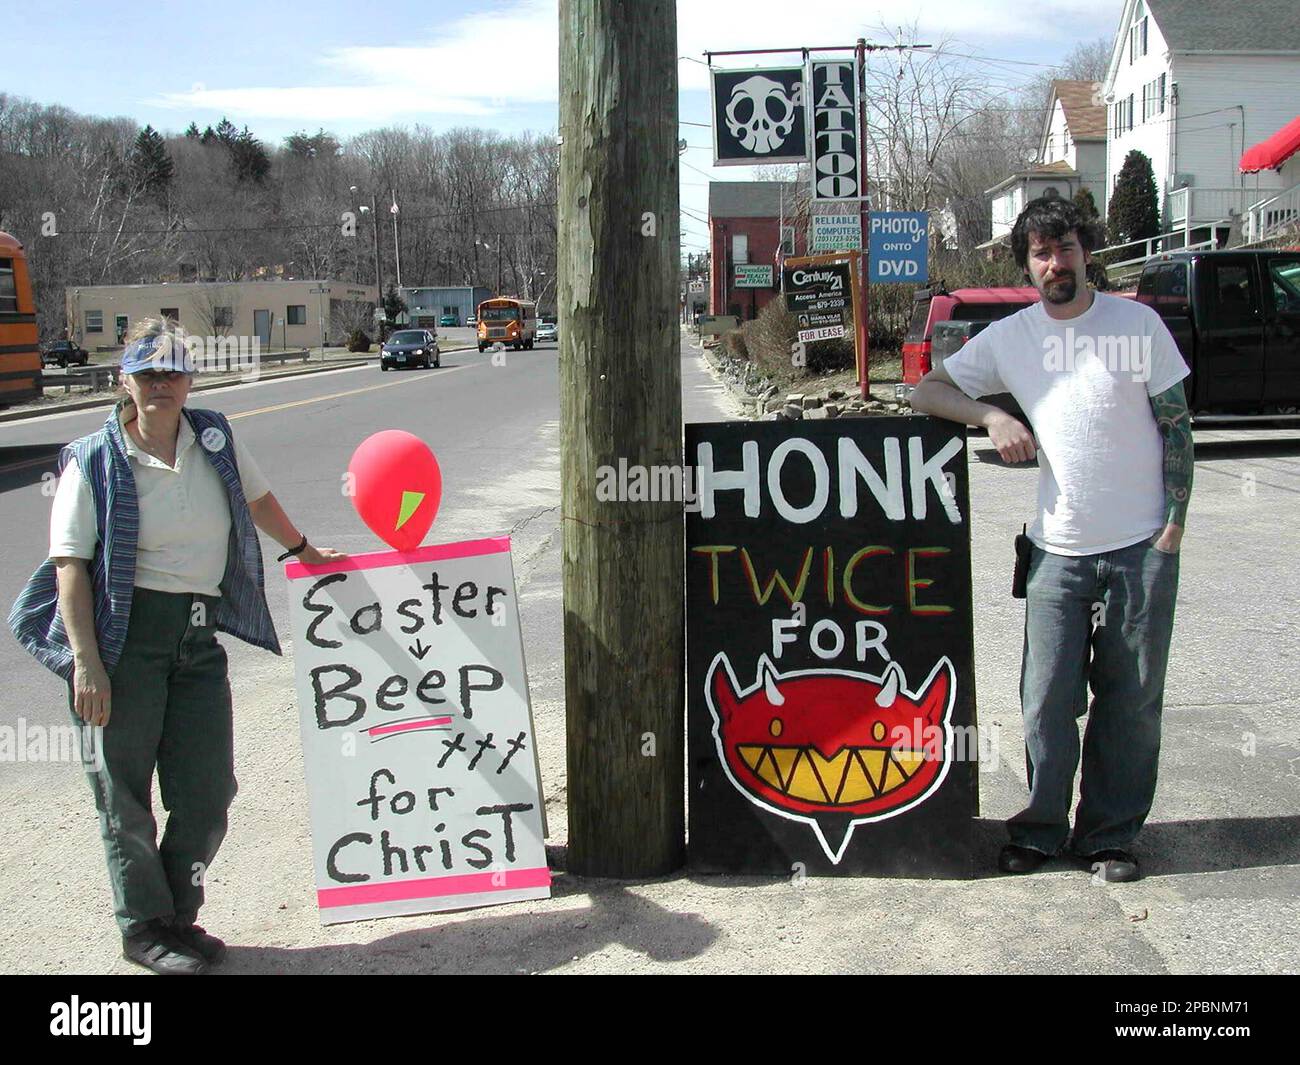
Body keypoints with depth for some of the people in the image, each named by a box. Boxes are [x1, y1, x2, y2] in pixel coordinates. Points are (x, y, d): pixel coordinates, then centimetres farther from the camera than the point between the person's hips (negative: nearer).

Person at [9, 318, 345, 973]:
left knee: (209, 791, 7)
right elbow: (70, 565, -9)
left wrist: (302, 550, 39)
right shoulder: (94, 462, -5)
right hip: (125, 635, -4)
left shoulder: (215, 439, 7)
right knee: (126, 793, 4)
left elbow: (258, 500, 27)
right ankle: (144, 928, 21)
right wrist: (86, 662, -16)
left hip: (199, 637, 5)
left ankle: (177, 913, 27)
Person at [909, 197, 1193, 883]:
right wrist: (993, 416, -9)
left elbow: (1176, 427, 4)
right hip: (1058, 548, 1)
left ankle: (1110, 834, 20)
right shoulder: (1009, 338, 5)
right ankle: (1041, 827, 18)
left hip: (1141, 547, -1)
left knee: (1131, 699, 7)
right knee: (1047, 698, 1)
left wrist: (1174, 522, -4)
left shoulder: (1137, 323, 1)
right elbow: (925, 392, 9)